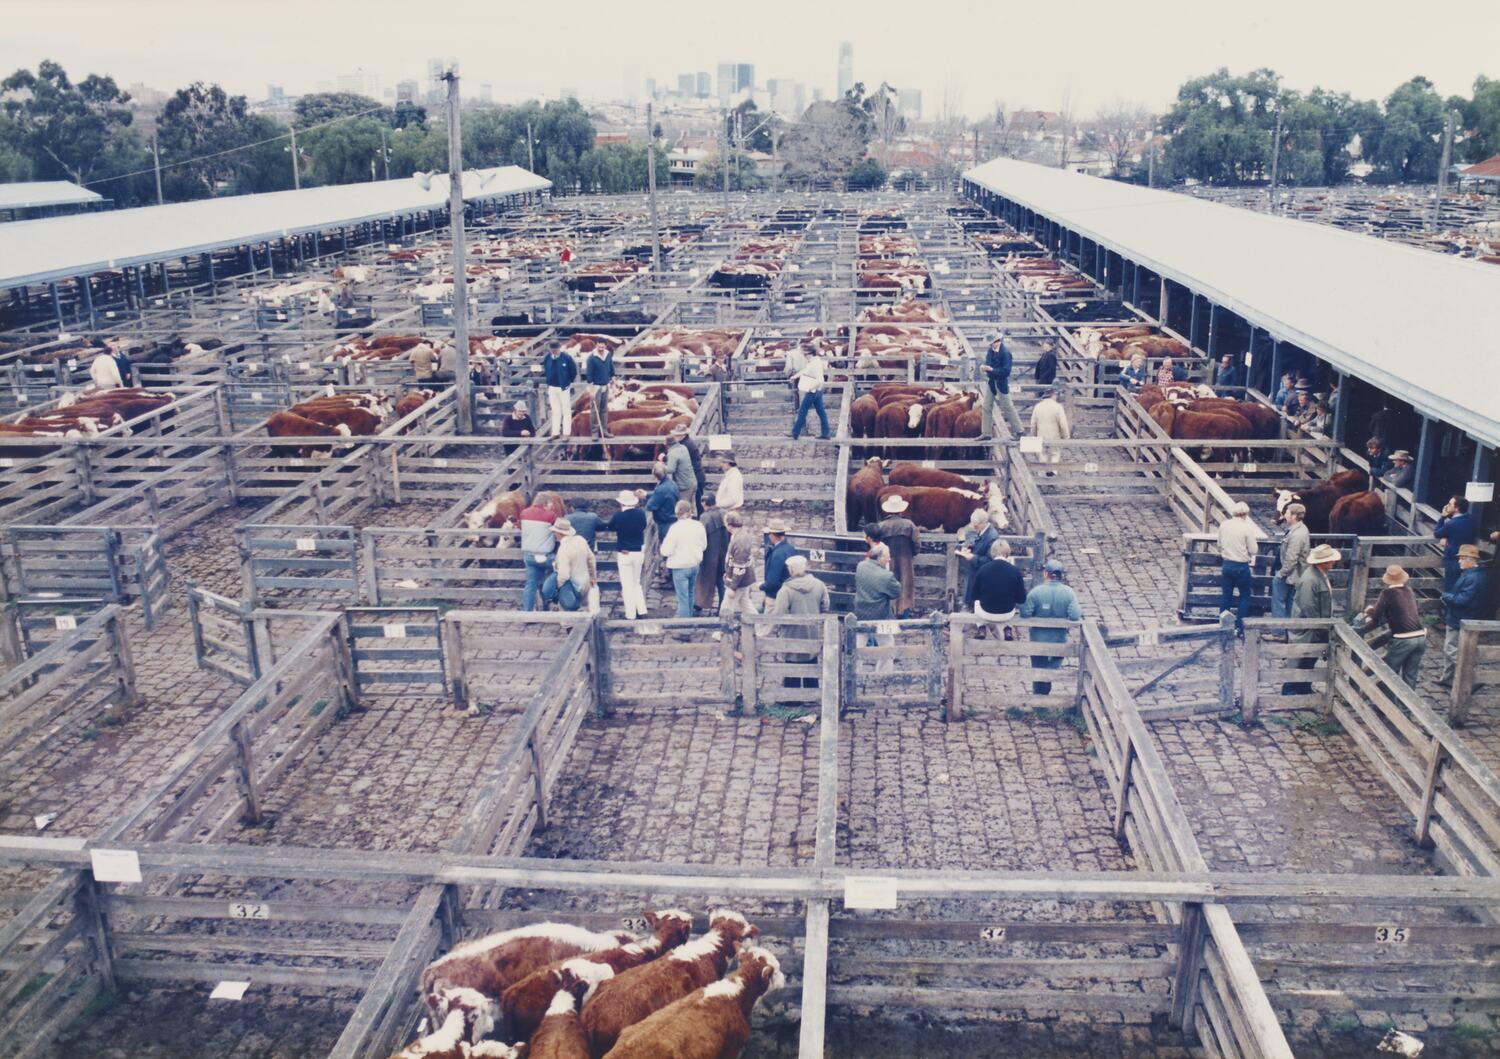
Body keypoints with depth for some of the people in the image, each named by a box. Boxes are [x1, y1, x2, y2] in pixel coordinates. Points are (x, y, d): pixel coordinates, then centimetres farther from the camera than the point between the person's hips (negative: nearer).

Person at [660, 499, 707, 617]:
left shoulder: (675, 528, -21)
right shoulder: (699, 525, -6)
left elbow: (666, 551, -19)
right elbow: (704, 546, 7)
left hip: (680, 567, -5)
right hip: (695, 564, 5)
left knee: (683, 597, 3)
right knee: (690, 594, 23)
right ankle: (689, 616, 37)